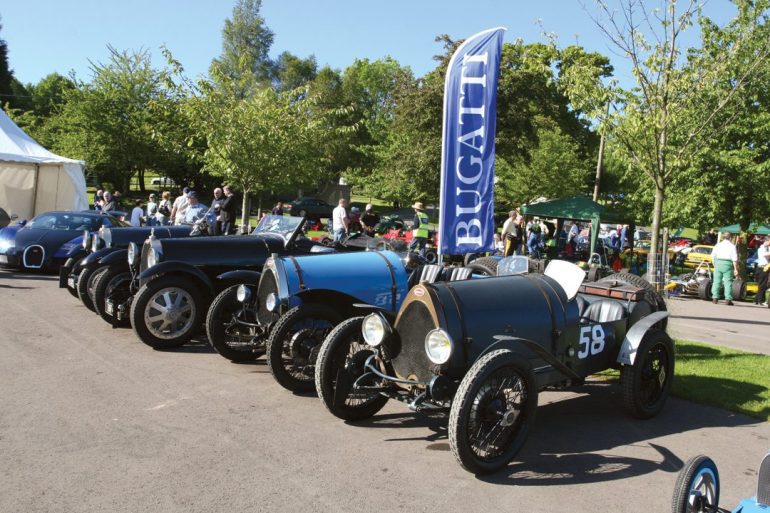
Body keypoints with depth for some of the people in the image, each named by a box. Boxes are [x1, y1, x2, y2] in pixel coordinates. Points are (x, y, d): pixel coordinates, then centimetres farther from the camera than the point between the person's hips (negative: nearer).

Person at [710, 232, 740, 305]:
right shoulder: (732, 246, 2)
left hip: (718, 263, 2)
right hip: (728, 264, -2)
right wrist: (735, 269, -1)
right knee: (728, 282, -1)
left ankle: (715, 298, 4)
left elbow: (713, 256, 8)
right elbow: (735, 259, -3)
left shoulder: (718, 245, 10)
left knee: (716, 281, 6)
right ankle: (728, 299, -5)